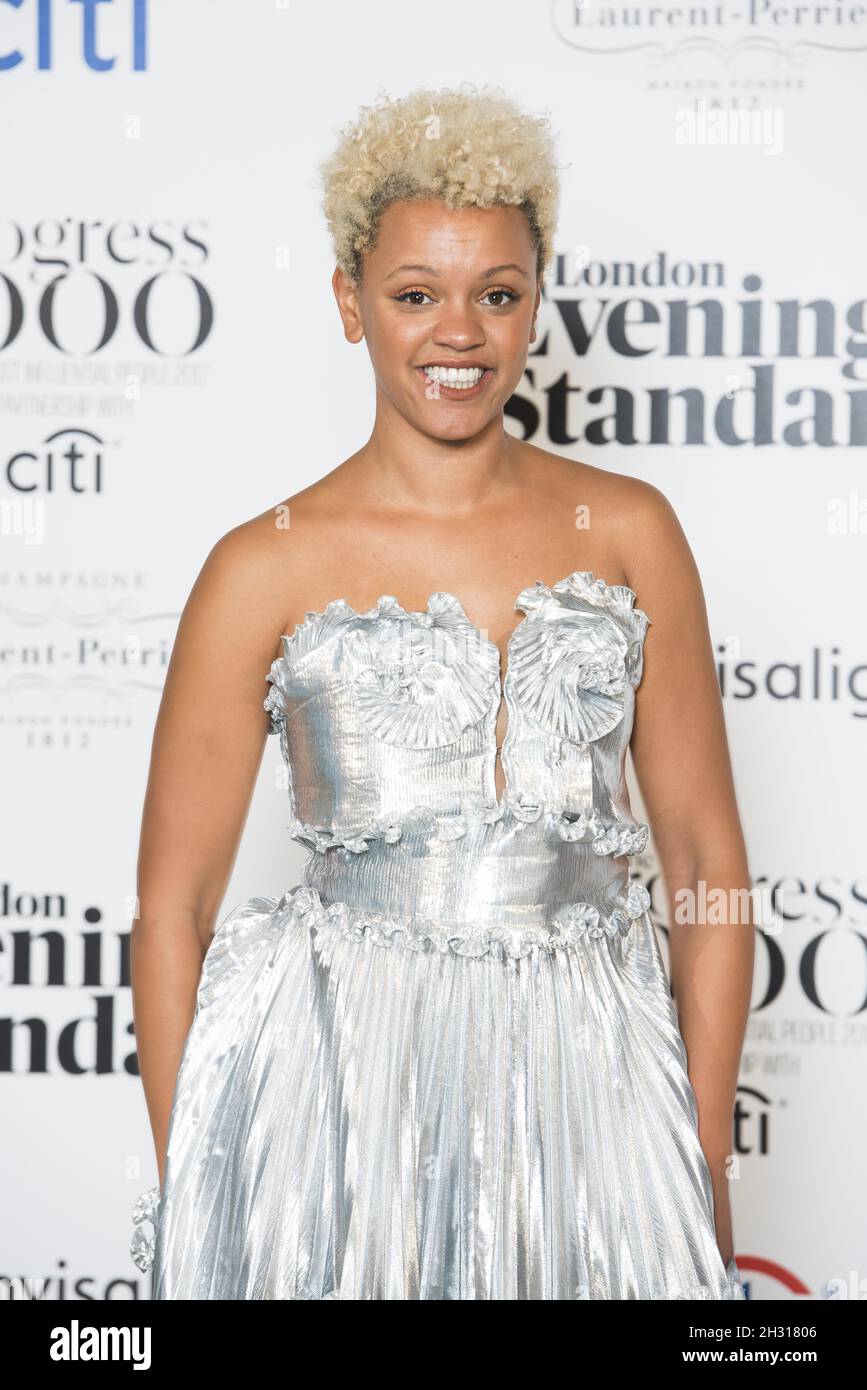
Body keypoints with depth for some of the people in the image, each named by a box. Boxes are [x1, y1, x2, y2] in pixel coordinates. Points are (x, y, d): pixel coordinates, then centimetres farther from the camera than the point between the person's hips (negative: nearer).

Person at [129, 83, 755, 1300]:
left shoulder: (627, 530, 4)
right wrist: (186, 1201, -1)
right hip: (341, 1095, -2)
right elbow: (173, 907, 1)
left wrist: (710, 1169, 3)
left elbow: (707, 856, 6)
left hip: (592, 1094, 2)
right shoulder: (267, 569, -2)